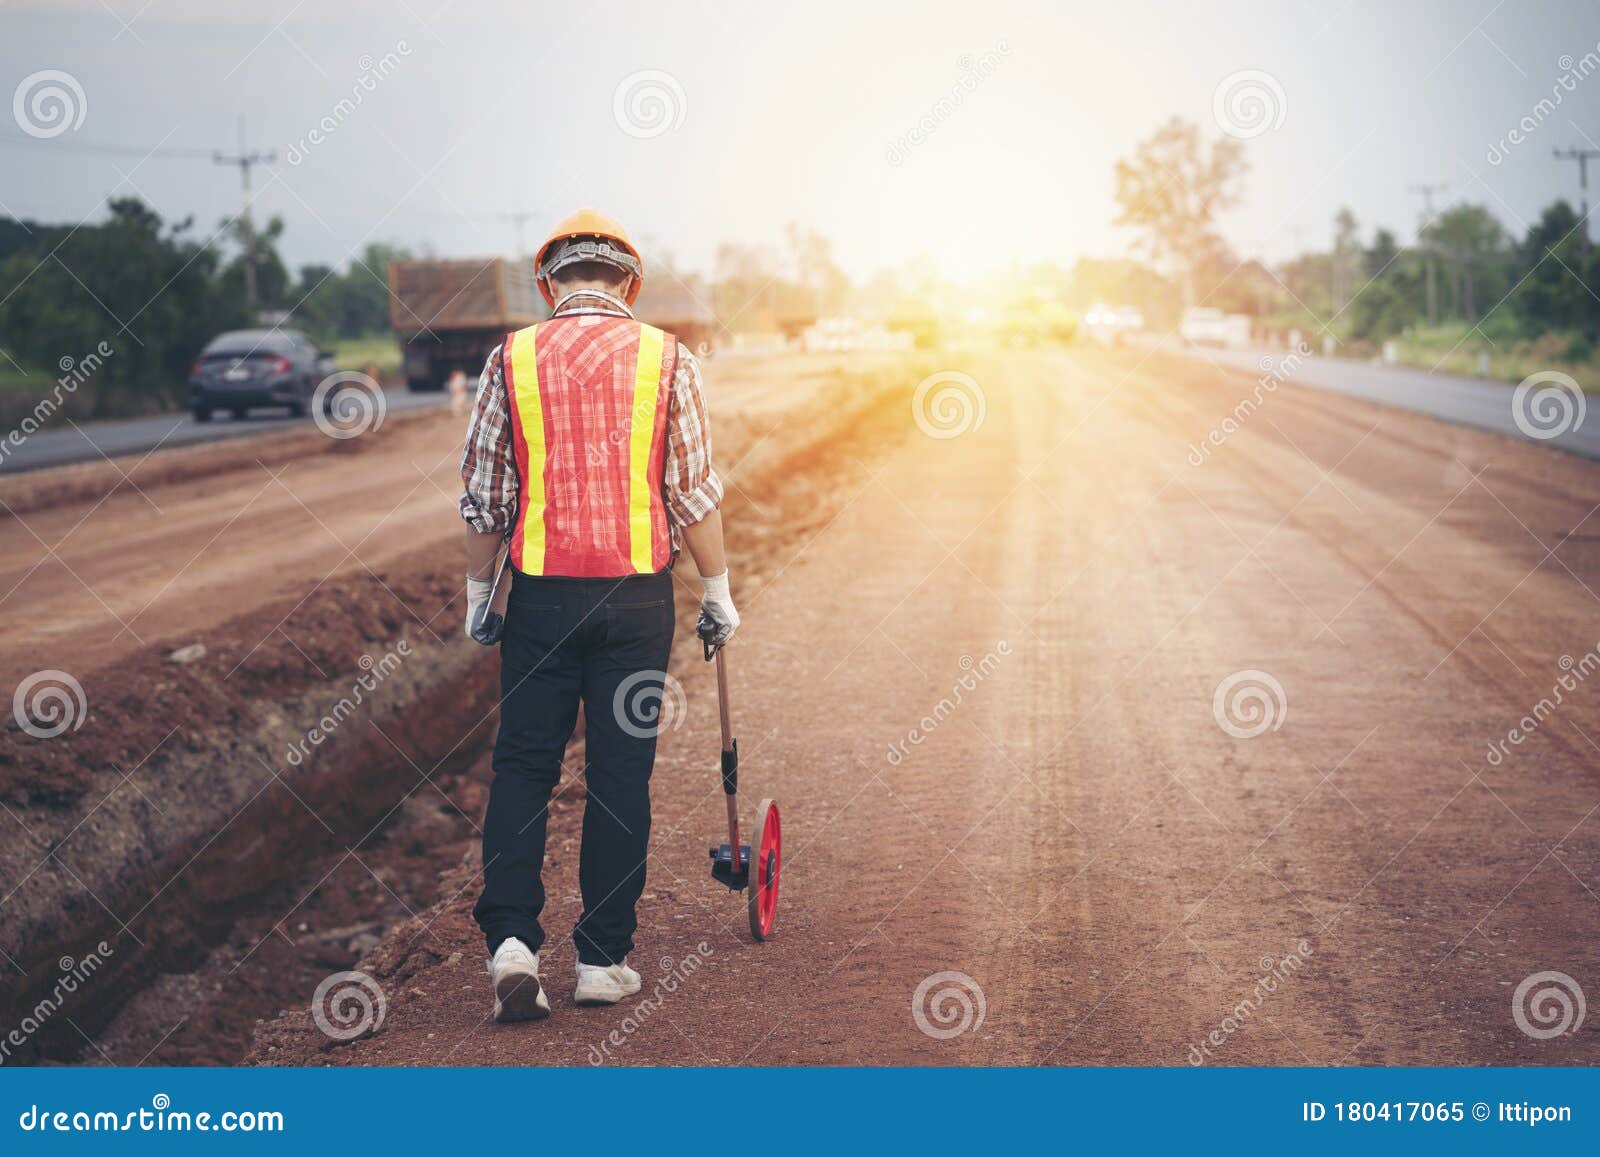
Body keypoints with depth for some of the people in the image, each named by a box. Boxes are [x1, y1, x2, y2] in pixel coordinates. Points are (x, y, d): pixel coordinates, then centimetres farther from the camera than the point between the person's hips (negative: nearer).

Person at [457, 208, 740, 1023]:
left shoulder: (511, 359, 2)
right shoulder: (666, 358, 0)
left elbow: (483, 495, 4)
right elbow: (695, 490, 1)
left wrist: (477, 593, 15)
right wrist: (718, 591, 11)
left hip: (541, 592, 0)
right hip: (638, 593, 0)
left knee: (523, 765, 8)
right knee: (621, 774, 5)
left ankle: (510, 939, -5)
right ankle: (603, 960, 9)